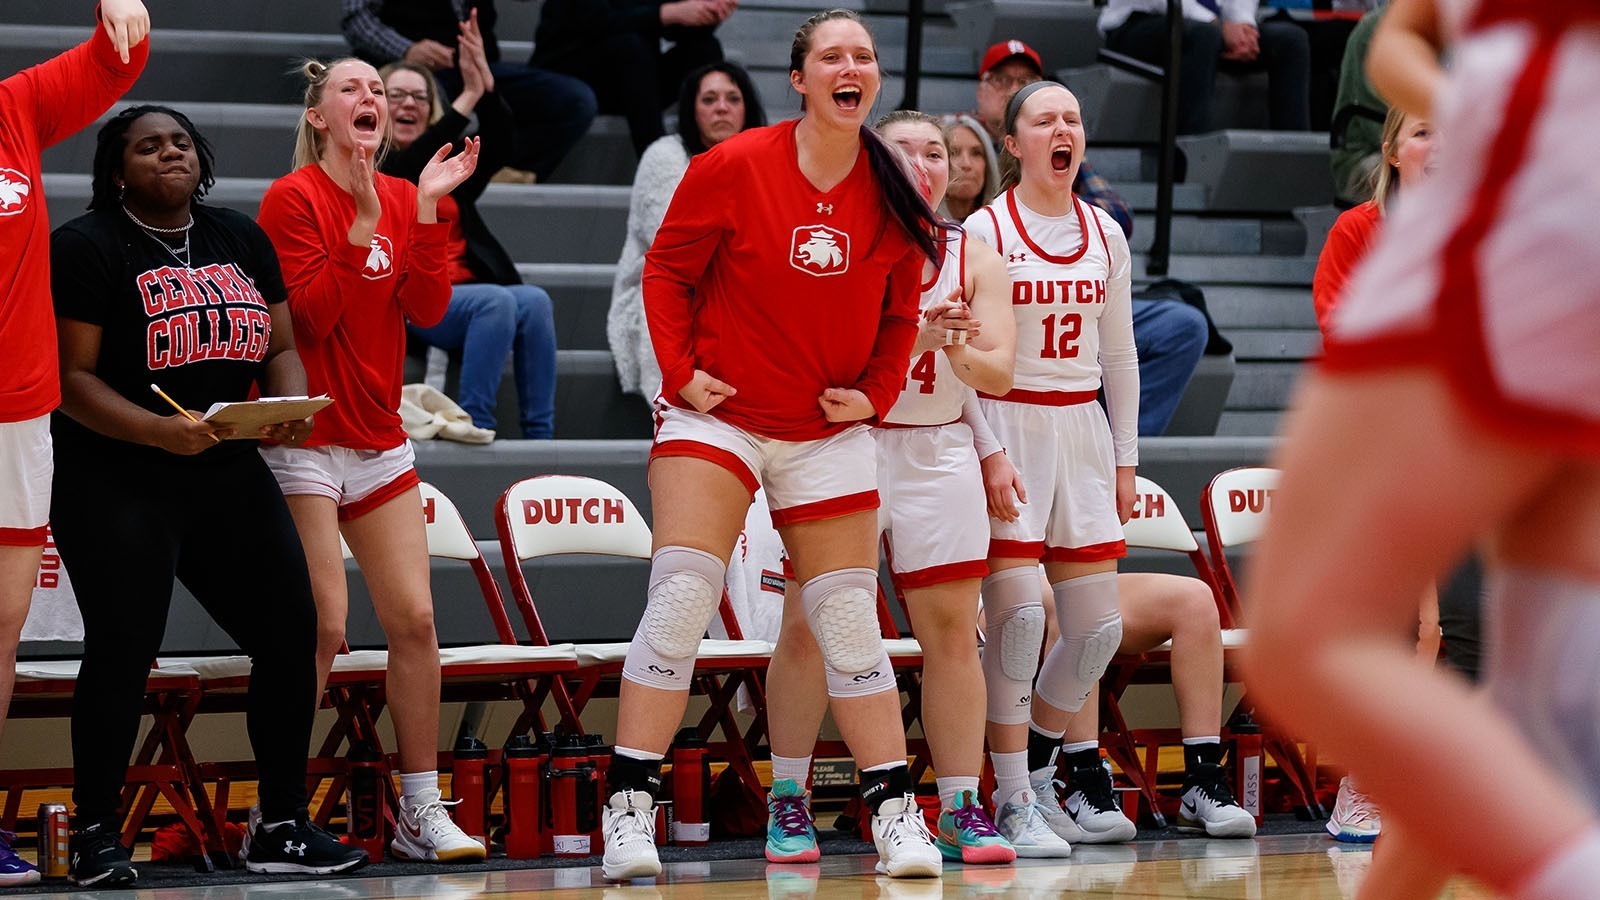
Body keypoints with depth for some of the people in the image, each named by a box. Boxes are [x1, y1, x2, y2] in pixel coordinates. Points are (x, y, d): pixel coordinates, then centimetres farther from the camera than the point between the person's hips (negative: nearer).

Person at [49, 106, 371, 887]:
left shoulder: (242, 240, 13)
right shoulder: (87, 247, -6)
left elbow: (281, 348, 15)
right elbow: (71, 377, -11)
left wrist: (292, 407, -8)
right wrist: (159, 432, -25)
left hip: (229, 473, 6)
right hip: (116, 480, -6)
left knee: (292, 631, 0)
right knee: (123, 648, -10)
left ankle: (281, 828, 11)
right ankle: (96, 836, 2)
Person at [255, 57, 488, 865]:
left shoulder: (401, 198, 9)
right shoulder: (293, 198, -8)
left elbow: (427, 308, -2)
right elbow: (310, 315, -17)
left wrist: (429, 208, -9)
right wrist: (362, 228, -21)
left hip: (380, 442, 6)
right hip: (307, 439, -6)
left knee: (414, 620, 1)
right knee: (322, 628, -10)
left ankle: (421, 812, 9)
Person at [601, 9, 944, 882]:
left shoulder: (892, 196, -2)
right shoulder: (734, 167, -11)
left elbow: (900, 315, 11)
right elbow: (666, 270, -1)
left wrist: (875, 394, -2)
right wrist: (680, 371, -8)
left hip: (828, 433, 3)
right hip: (716, 417, -3)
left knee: (850, 623, 4)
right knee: (679, 598, -13)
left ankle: (895, 811, 11)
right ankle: (629, 807, -9)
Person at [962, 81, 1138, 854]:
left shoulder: (1105, 236, 11)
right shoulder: (984, 231, -4)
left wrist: (1126, 457, 14)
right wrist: (980, 452, -14)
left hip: (1081, 428, 5)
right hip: (1007, 427, -5)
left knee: (1098, 627, 2)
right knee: (1017, 616, -12)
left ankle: (1037, 770, 22)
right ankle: (1013, 800, -3)